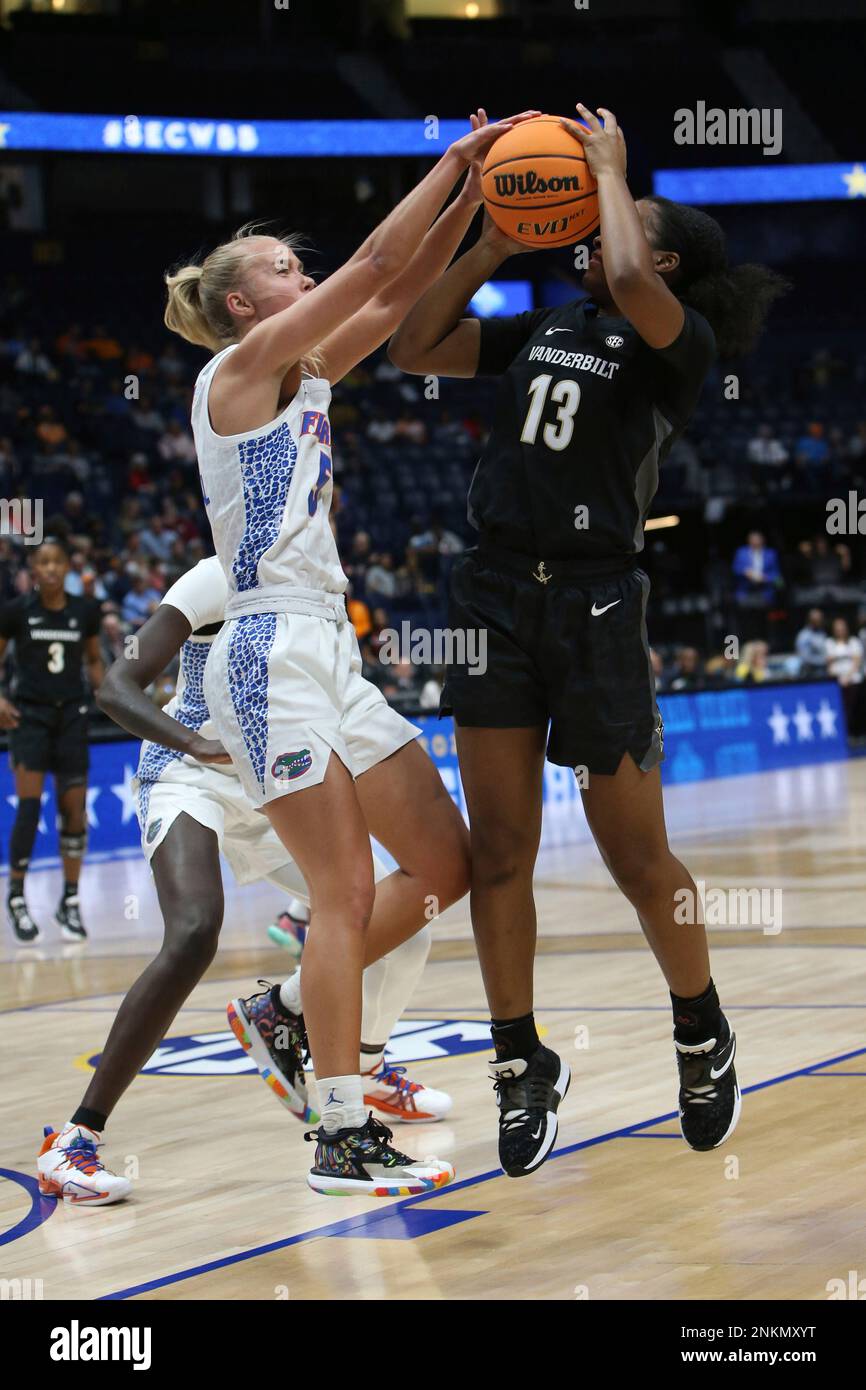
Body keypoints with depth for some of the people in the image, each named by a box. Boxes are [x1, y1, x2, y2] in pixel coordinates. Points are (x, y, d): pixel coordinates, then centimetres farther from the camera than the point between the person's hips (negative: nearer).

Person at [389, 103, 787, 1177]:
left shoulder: (681, 343, -3)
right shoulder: (543, 327, 14)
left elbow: (630, 283, -25)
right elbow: (413, 350, 13)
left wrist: (609, 171, -8)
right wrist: (495, 241, 8)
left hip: (595, 604, -5)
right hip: (496, 593, 5)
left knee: (636, 857, 3)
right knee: (498, 846, 4)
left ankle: (703, 1036, 26)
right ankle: (523, 1070, 15)